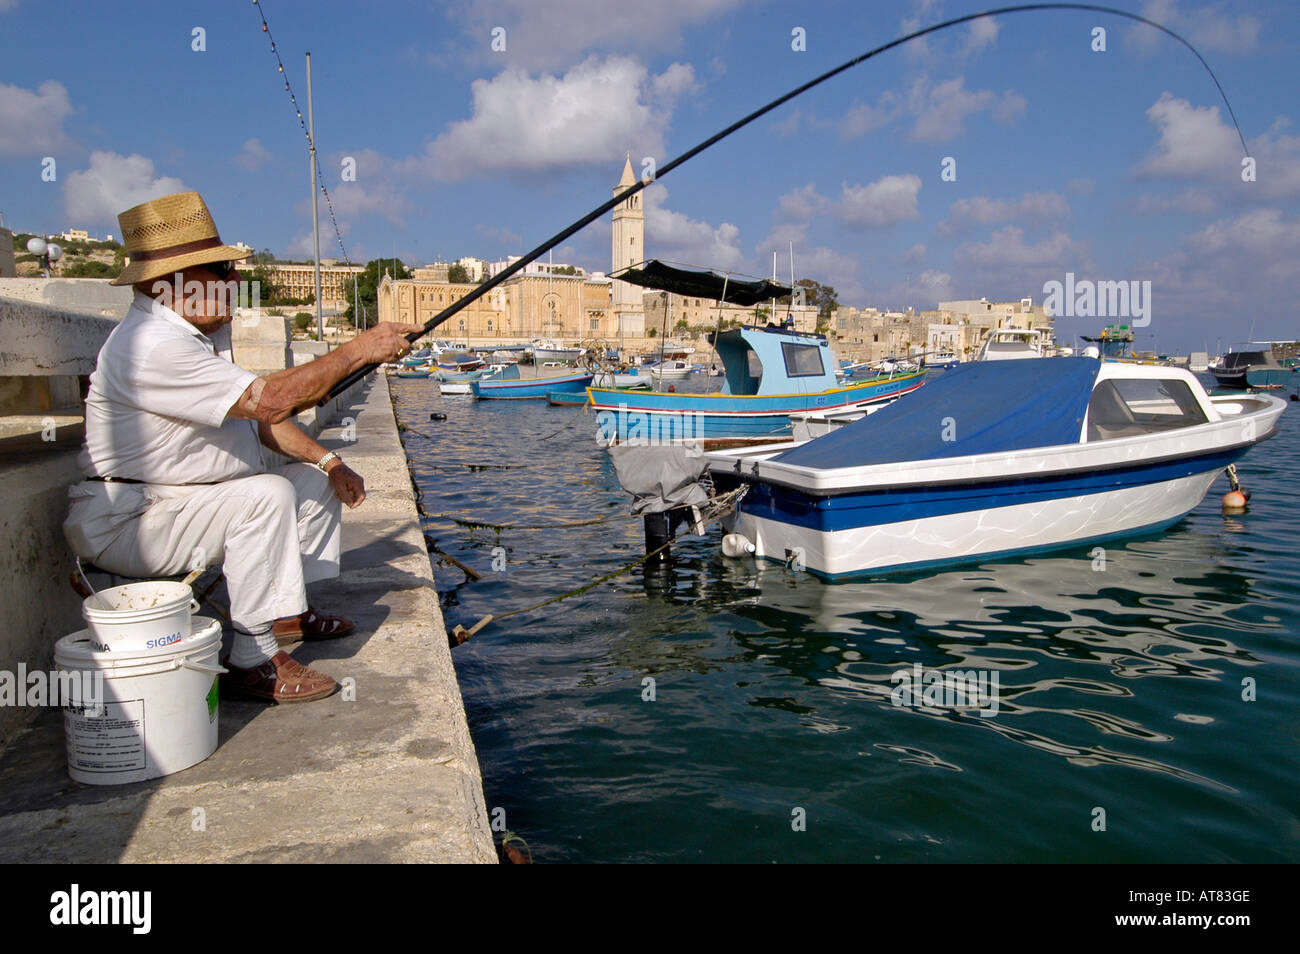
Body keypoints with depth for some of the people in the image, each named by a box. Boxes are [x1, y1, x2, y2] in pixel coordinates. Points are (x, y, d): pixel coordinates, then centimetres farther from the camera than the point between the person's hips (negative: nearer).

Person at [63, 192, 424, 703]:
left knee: (315, 480, 12)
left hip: (188, 498, 10)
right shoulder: (151, 347, -25)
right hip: (127, 522, -10)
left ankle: (289, 611, 22)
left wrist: (329, 461, 2)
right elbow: (269, 400, -33)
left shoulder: (204, 333, 10)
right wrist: (358, 350, -26)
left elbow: (257, 418, 15)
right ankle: (254, 662, -25)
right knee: (267, 495, -32)